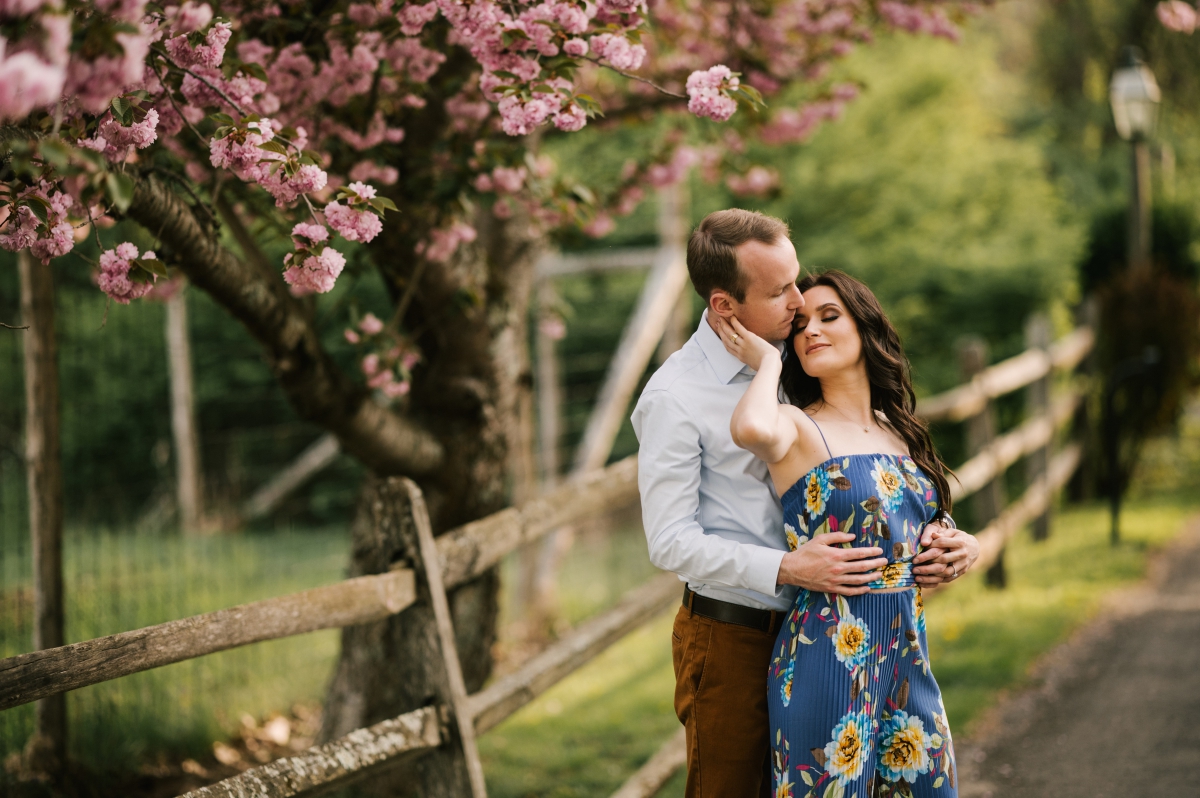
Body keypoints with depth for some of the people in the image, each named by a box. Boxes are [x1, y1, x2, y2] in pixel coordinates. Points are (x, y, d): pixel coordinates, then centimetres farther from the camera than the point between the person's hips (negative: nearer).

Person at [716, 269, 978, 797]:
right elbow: (751, 429, -33)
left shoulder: (898, 432, 12)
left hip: (908, 655, 6)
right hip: (829, 657, -6)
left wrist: (961, 549, 3)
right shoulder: (795, 427, -7)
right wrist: (769, 362, -14)